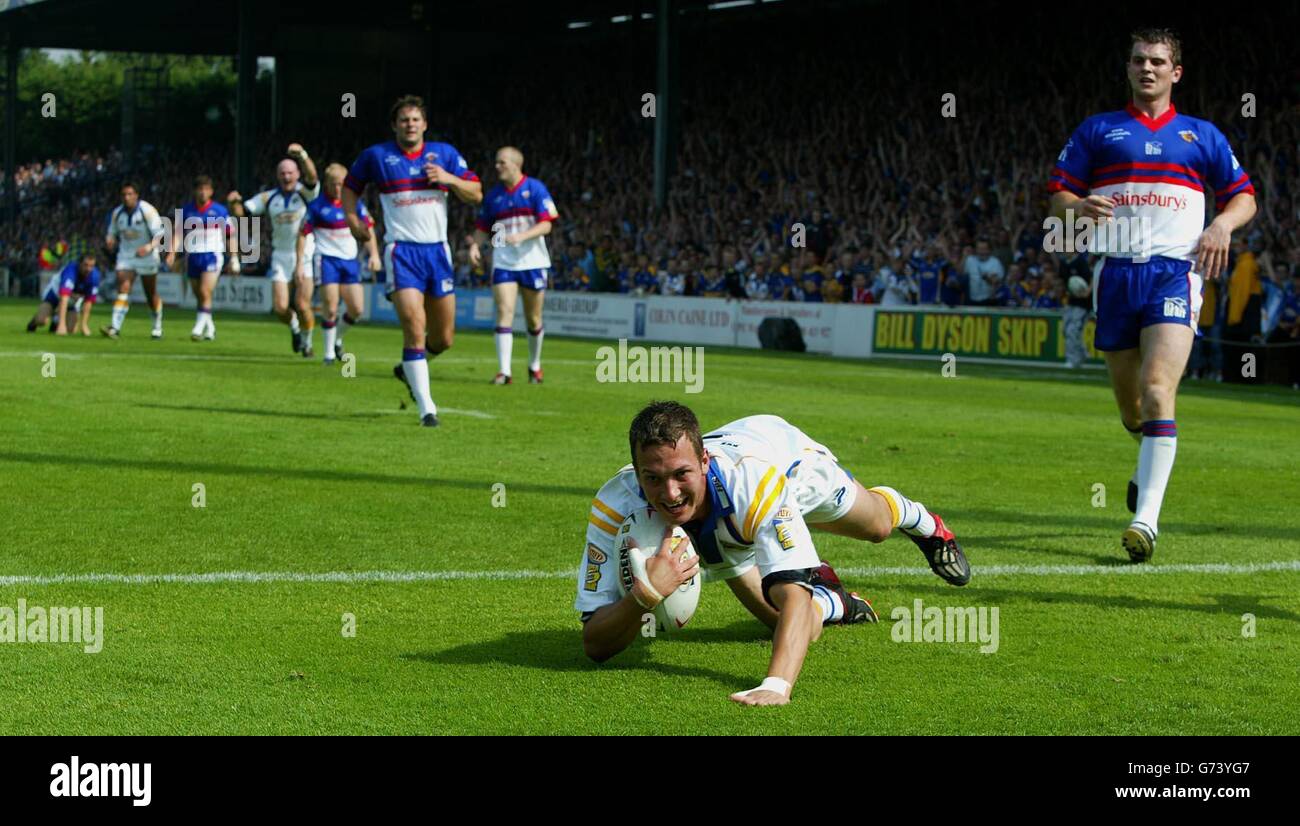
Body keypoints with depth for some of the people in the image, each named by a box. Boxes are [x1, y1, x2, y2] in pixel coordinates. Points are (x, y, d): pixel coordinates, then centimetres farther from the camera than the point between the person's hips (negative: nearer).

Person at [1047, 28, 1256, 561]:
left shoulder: (1201, 135, 15)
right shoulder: (1097, 131, 14)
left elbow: (1244, 197, 18)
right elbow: (1058, 198, 10)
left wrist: (1223, 224, -4)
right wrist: (1078, 208, -14)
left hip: (1175, 273, -2)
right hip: (1115, 273, 2)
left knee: (1156, 392, -20)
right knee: (1130, 405, 8)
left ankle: (1146, 520, -22)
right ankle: (1152, 461, 43)